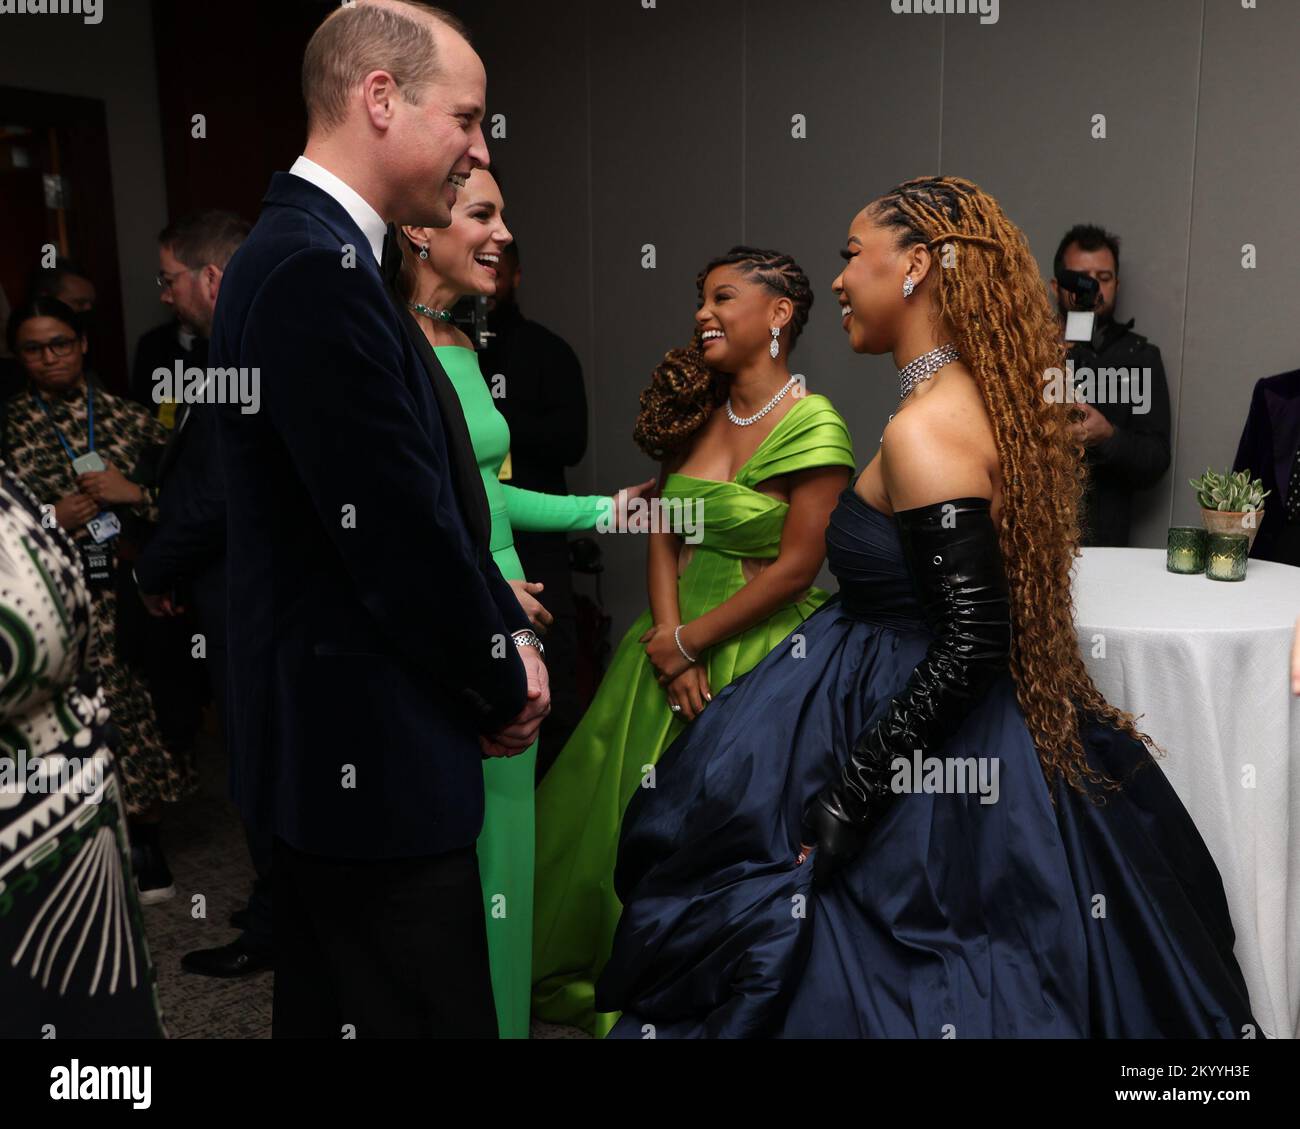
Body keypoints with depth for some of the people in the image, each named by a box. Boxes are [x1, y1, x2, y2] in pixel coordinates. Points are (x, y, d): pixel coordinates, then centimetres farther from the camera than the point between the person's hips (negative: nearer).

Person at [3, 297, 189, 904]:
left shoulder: (126, 415, 5)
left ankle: (146, 844, 25)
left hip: (132, 591, 1)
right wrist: (52, 519, -12)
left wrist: (136, 494, -14)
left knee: (145, 714, 6)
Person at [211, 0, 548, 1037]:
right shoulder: (311, 269, -21)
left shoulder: (326, 253, 11)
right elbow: (396, 533, -22)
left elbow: (437, 497, 13)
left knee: (338, 1010, 22)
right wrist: (504, 683, -7)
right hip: (372, 754, -10)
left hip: (342, 743, 10)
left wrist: (507, 633, 5)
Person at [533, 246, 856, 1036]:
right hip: (675, 647, 6)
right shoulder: (697, 409, 5)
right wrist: (666, 635, -11)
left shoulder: (811, 423, -14)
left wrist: (691, 642, -13)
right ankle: (617, 977, 36)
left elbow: (797, 566, -17)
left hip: (758, 650, -6)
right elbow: (664, 531, 4)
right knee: (630, 814, 14)